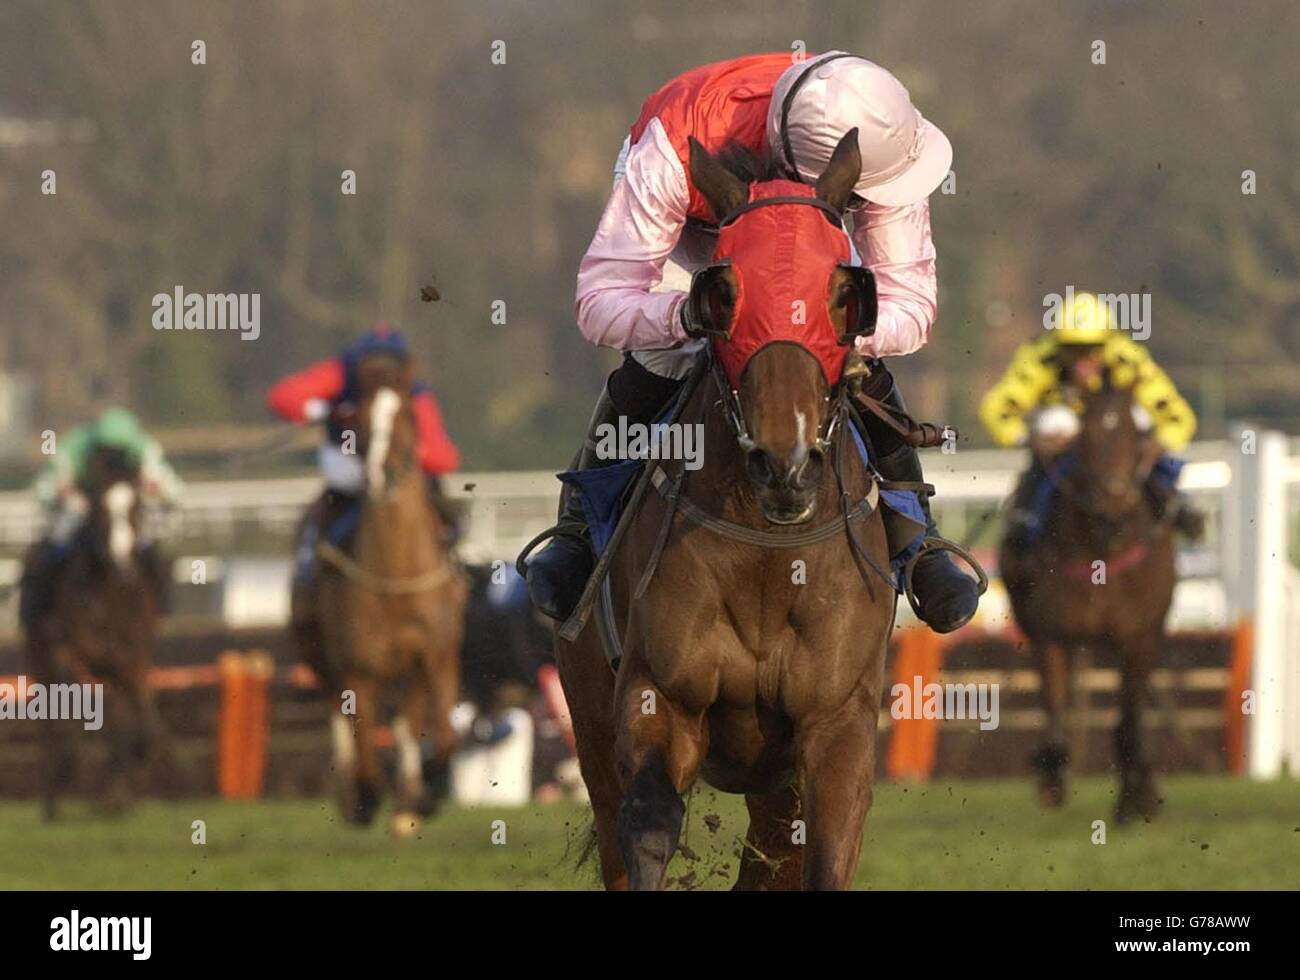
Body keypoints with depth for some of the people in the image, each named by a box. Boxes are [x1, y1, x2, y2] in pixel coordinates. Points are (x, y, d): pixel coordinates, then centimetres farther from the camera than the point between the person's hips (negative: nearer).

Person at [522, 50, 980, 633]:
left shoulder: (879, 141, -40)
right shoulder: (675, 150, -48)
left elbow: (911, 302, -35)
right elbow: (600, 301, -45)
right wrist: (687, 314, -66)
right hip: (685, 221, -2)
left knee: (863, 369, -13)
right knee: (653, 365, -22)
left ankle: (917, 541, 7)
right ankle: (579, 531, 0)